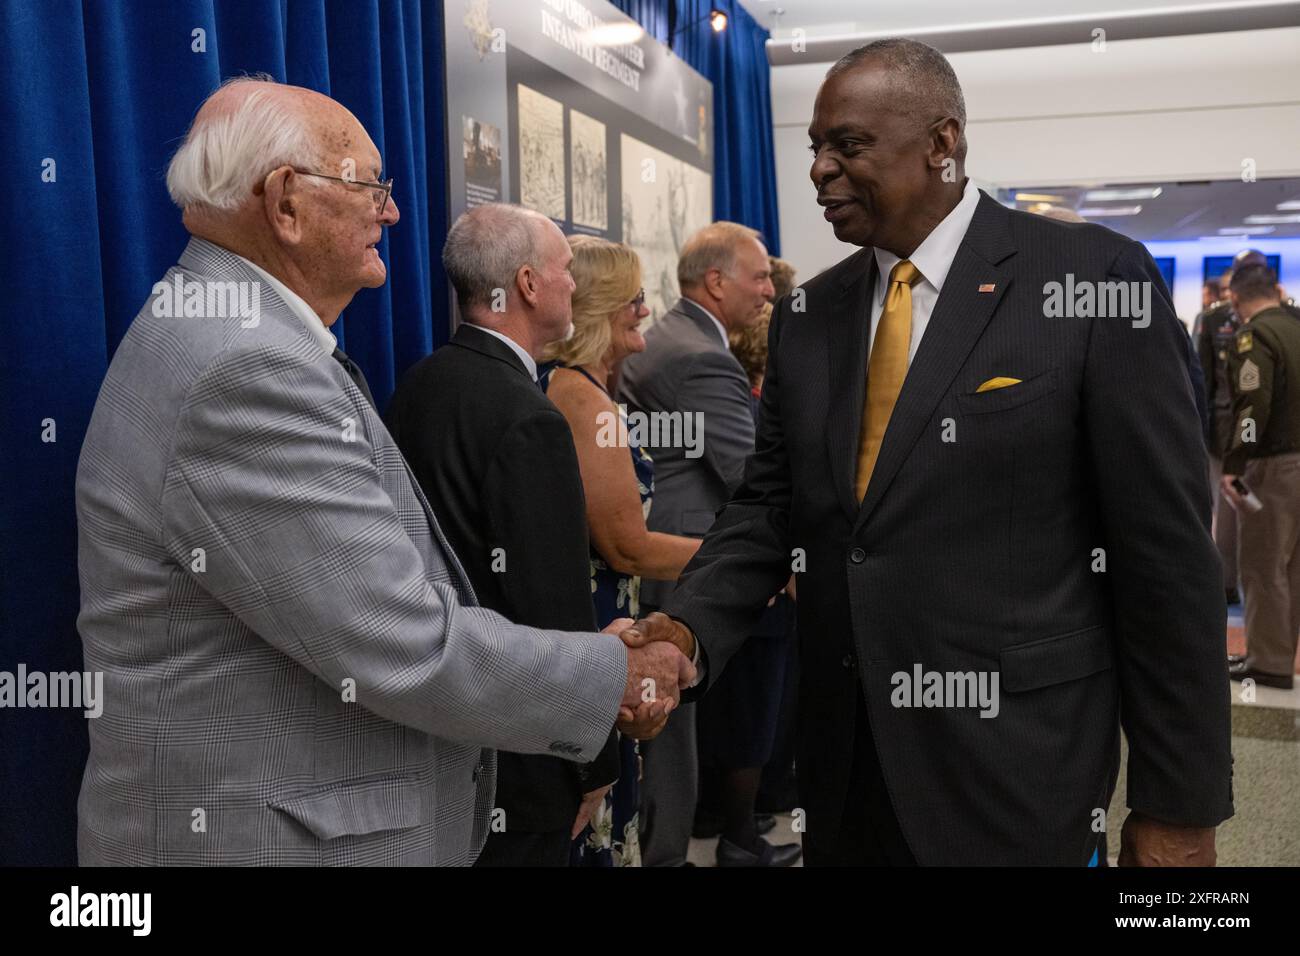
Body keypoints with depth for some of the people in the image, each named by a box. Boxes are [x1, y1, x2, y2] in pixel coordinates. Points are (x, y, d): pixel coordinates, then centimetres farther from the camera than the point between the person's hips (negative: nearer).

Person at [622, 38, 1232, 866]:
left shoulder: (1095, 277, -9)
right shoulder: (808, 314, 6)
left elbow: (1165, 548, -9)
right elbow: (769, 508, 6)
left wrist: (1181, 800, -7)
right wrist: (690, 626, -13)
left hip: (1011, 768, -4)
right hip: (843, 760, 5)